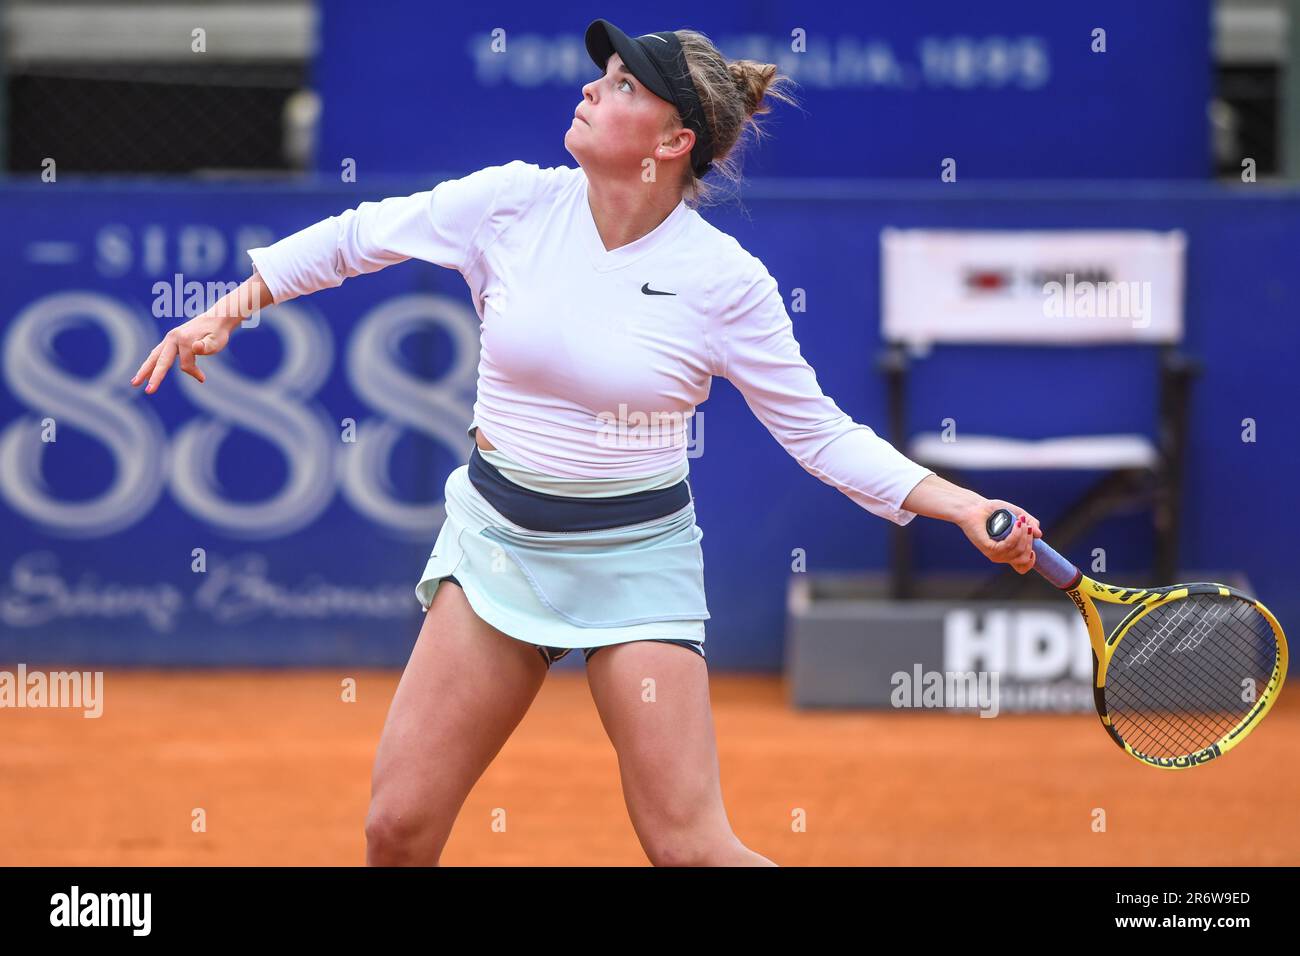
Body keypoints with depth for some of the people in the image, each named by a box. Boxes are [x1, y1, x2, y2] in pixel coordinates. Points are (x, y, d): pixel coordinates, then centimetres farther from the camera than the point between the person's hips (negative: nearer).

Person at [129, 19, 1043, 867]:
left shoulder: (726, 282, -12)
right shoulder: (515, 202, -7)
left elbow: (821, 434, -5)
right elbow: (355, 236, 7)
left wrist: (964, 508, -15)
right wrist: (227, 312, 6)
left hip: (635, 555, -3)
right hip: (497, 538, 3)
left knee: (691, 850, -10)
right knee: (400, 826, -3)